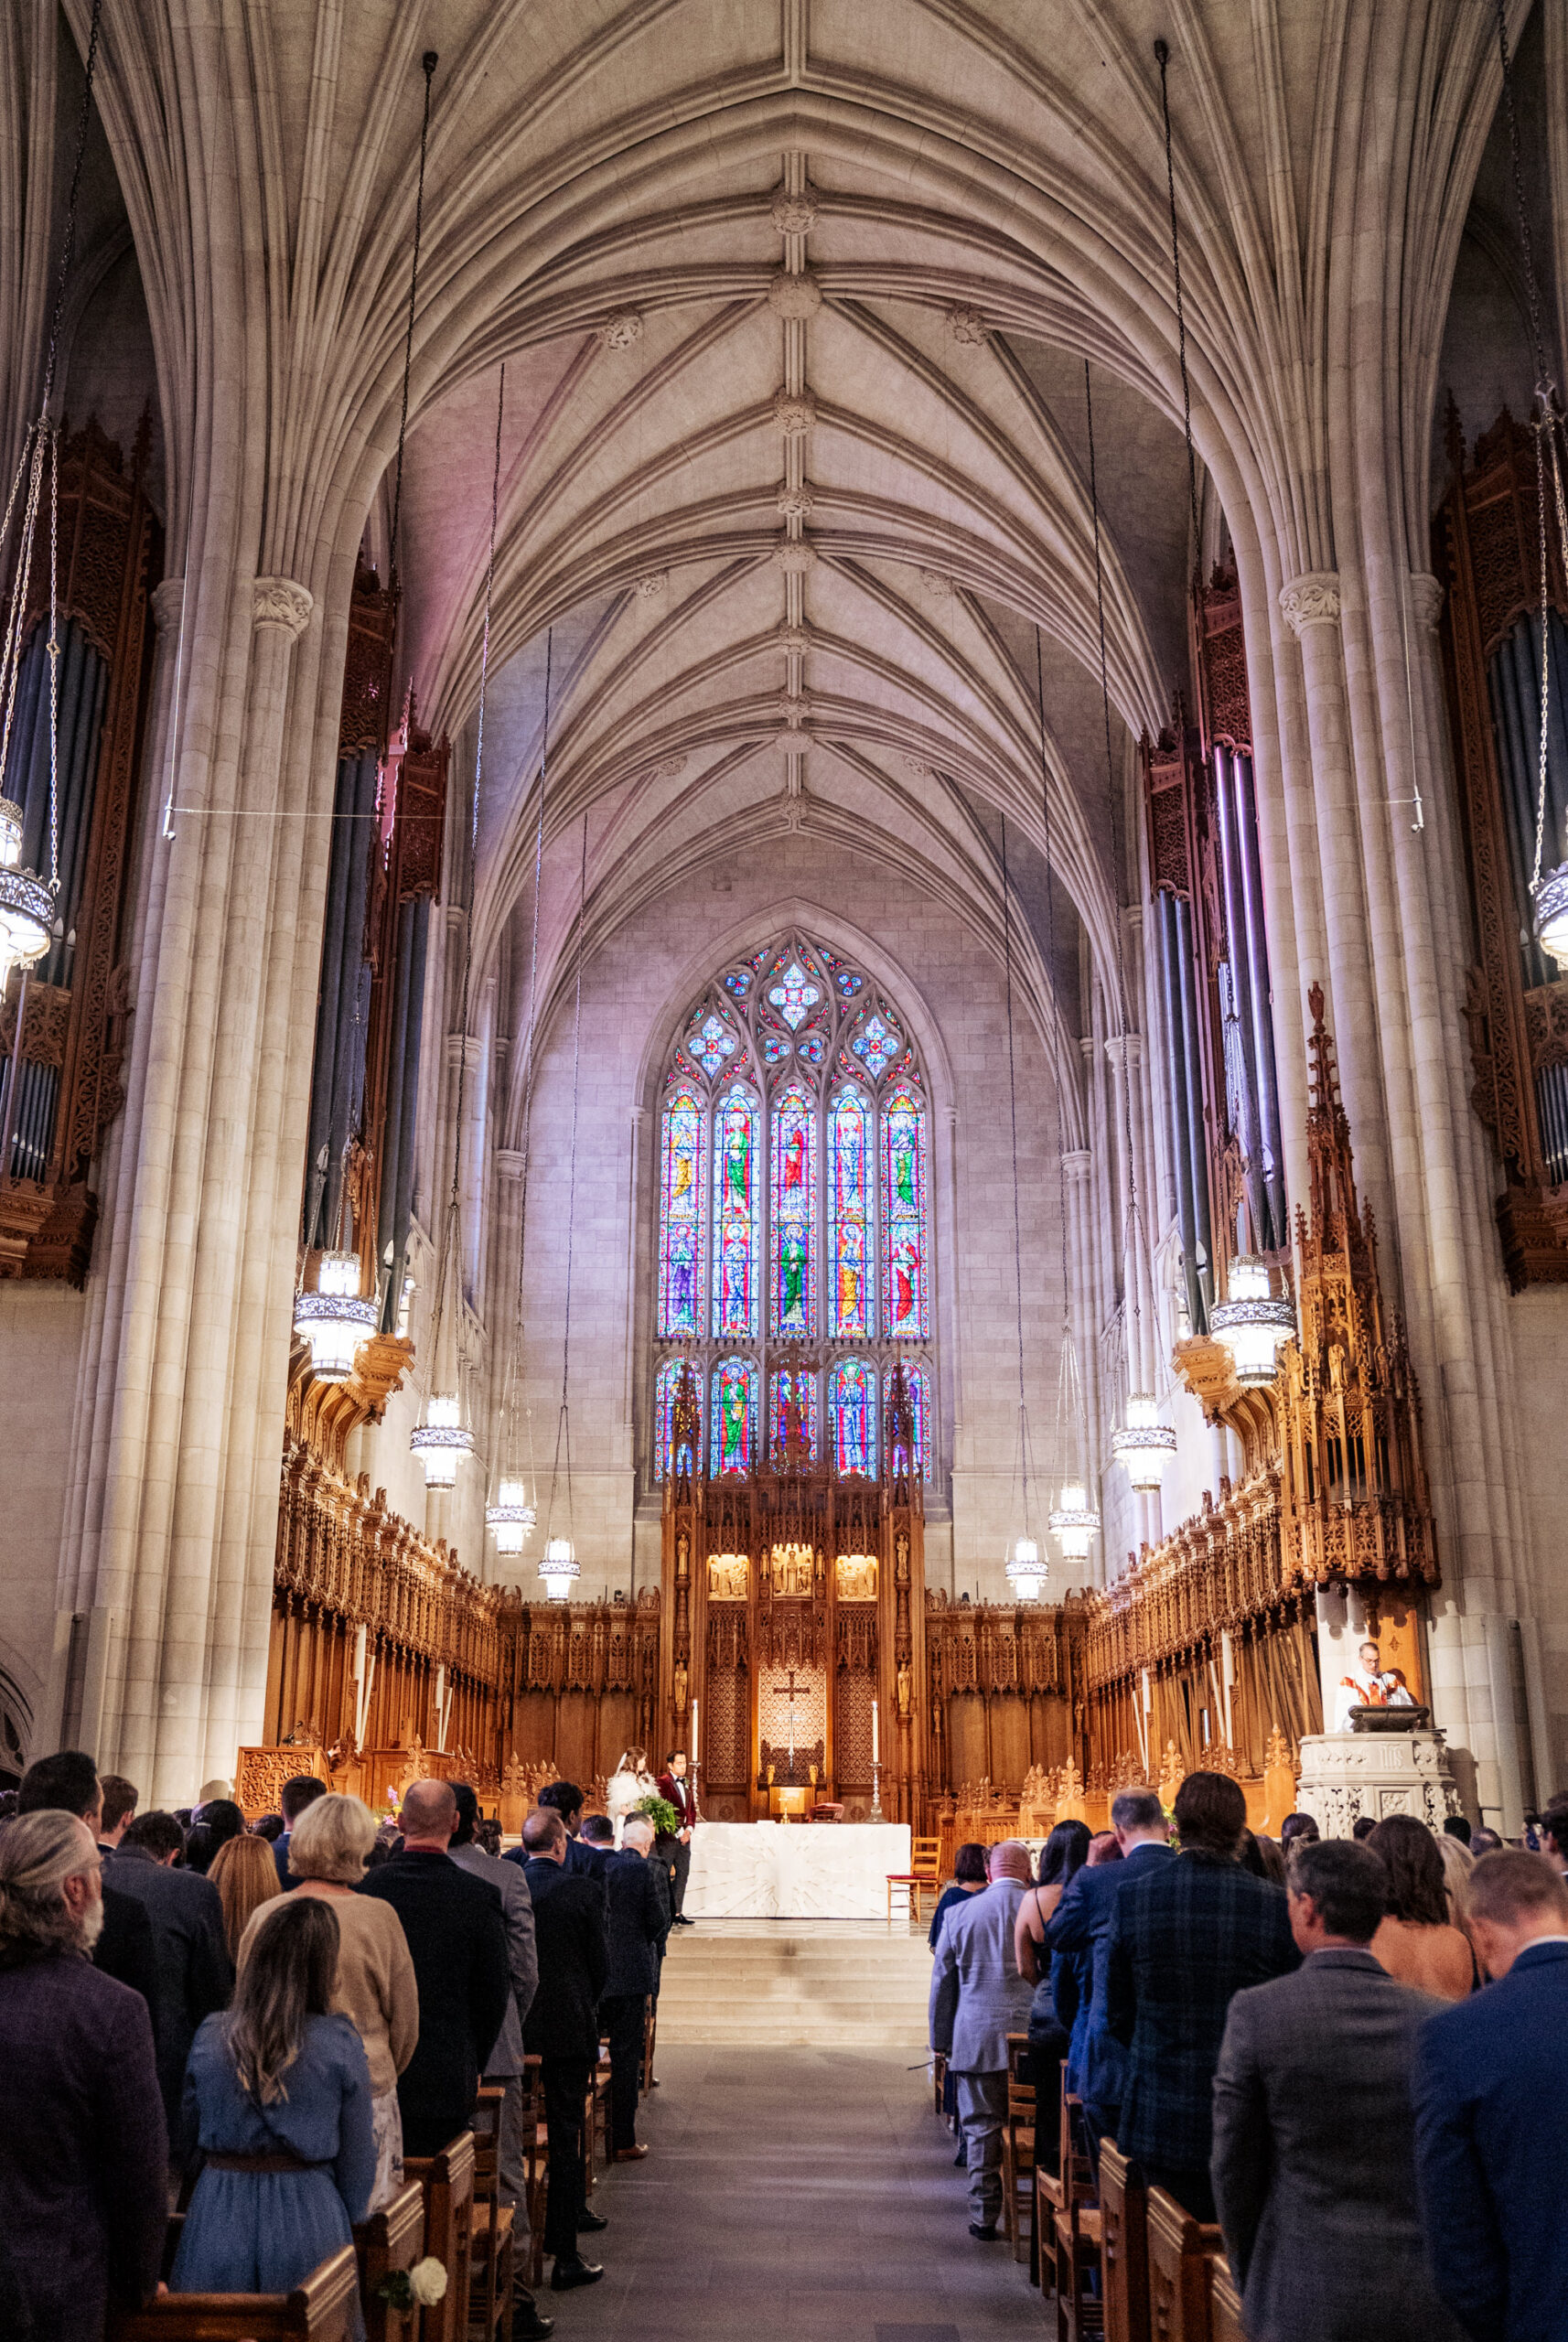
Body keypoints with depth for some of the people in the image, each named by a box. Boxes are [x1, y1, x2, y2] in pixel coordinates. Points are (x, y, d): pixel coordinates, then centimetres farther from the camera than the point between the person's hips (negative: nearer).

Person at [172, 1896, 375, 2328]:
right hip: (311, 2223, -1)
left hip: (218, 2223, 2)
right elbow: (358, 2162, -2)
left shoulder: (209, 2038, -6)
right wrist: (347, 2223, 13)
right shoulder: (340, 2044, -10)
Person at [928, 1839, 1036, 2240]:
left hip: (977, 2039, 0)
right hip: (1035, 2038, 0)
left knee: (982, 2128, 7)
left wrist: (941, 2039, 15)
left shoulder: (959, 1913, 0)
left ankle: (984, 2217, 13)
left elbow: (942, 1981, 6)